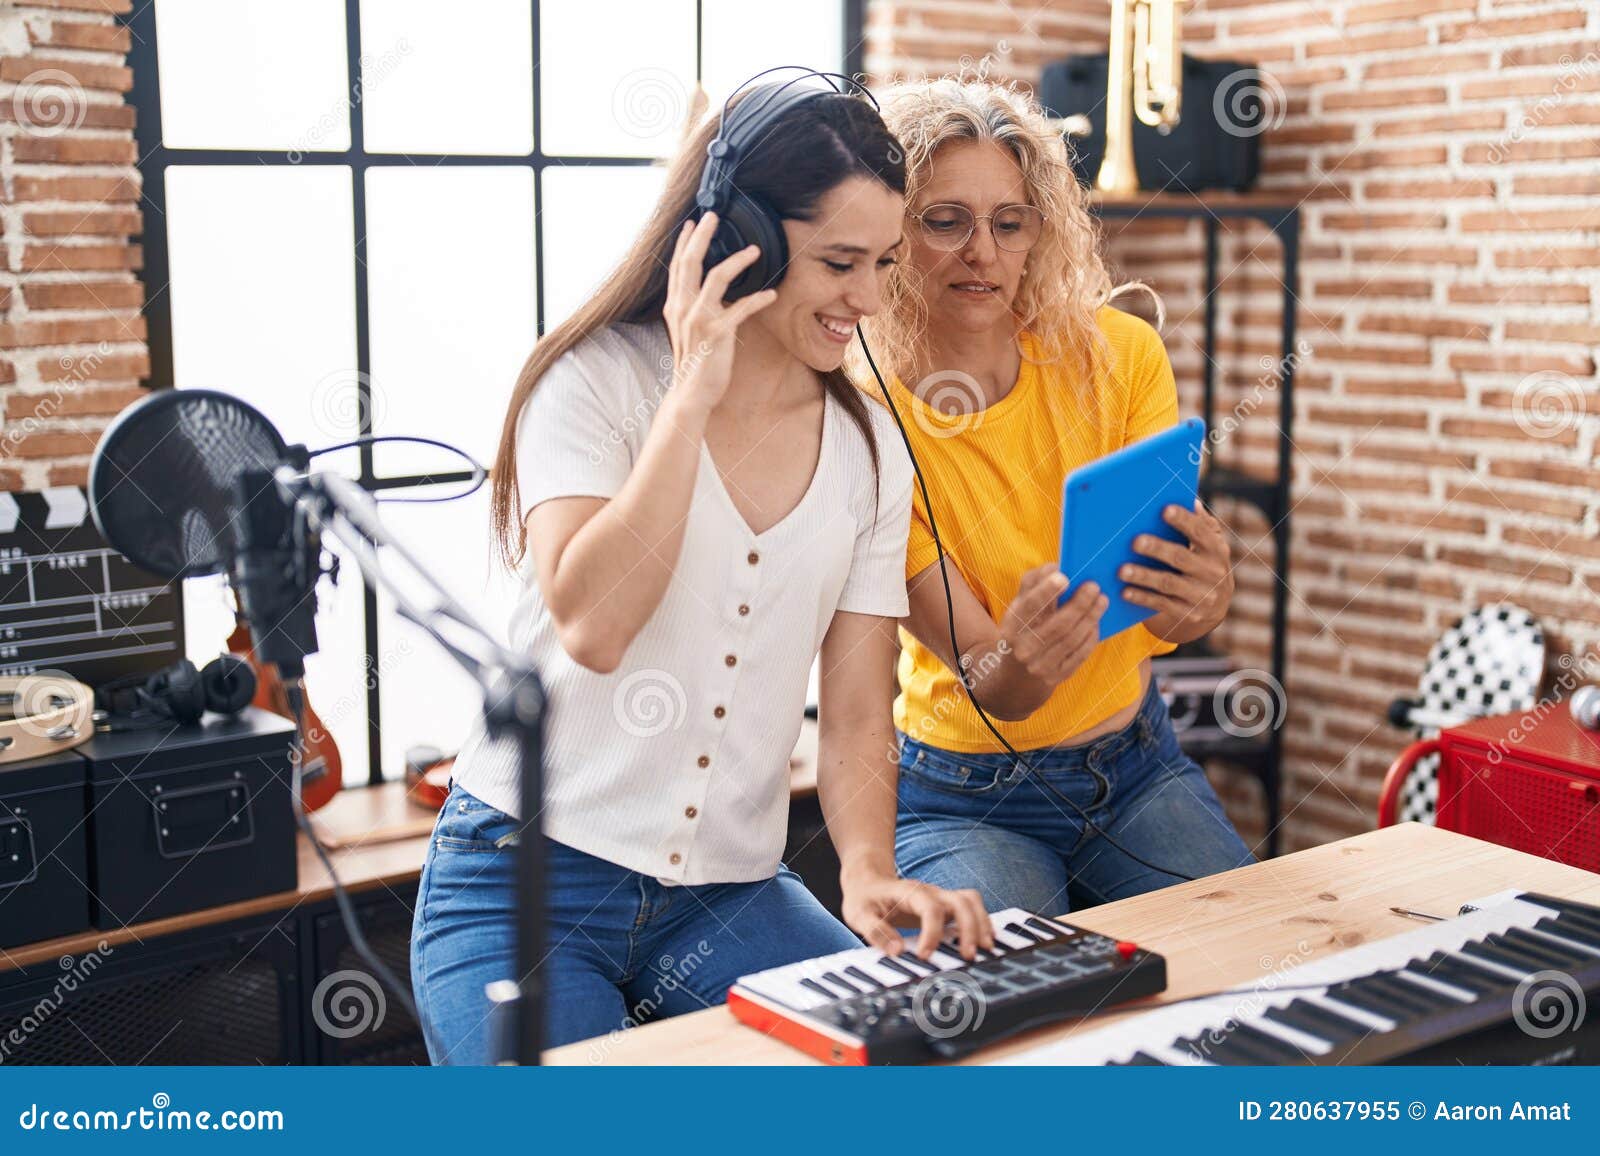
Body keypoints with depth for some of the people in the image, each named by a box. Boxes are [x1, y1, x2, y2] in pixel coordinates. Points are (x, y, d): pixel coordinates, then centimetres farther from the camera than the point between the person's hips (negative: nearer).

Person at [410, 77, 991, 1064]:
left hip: (731, 896, 5)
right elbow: (590, 625, -24)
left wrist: (869, 872, -17)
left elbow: (858, 715, 2)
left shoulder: (871, 449, 5)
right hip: (526, 884, -4)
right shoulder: (595, 380, -7)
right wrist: (693, 396, -21)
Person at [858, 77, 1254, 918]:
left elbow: (1173, 609, -12)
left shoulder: (1117, 355, -8)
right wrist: (1017, 663, -44)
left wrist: (1201, 592, -37)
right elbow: (989, 687, -19)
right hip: (966, 797, -3)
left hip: (1134, 762, 4)